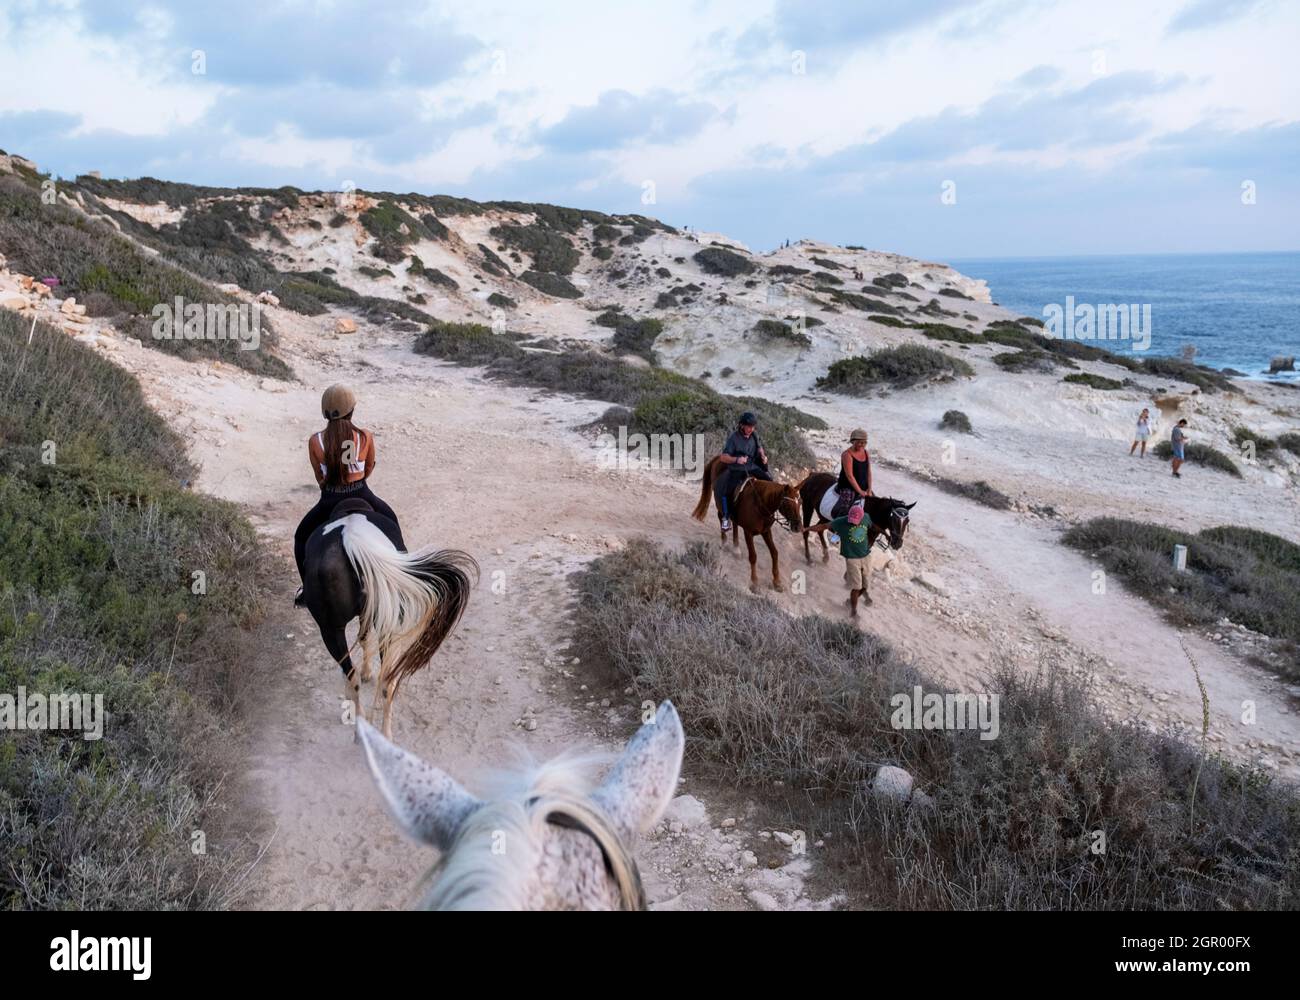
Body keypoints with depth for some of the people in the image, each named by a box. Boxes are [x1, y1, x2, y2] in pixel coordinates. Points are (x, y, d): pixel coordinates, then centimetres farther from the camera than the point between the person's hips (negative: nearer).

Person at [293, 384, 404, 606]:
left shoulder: (315, 441, -9)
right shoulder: (366, 437, -9)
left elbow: (320, 476, 6)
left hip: (329, 502, 0)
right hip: (362, 497, 0)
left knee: (302, 537, 25)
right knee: (391, 523, 28)